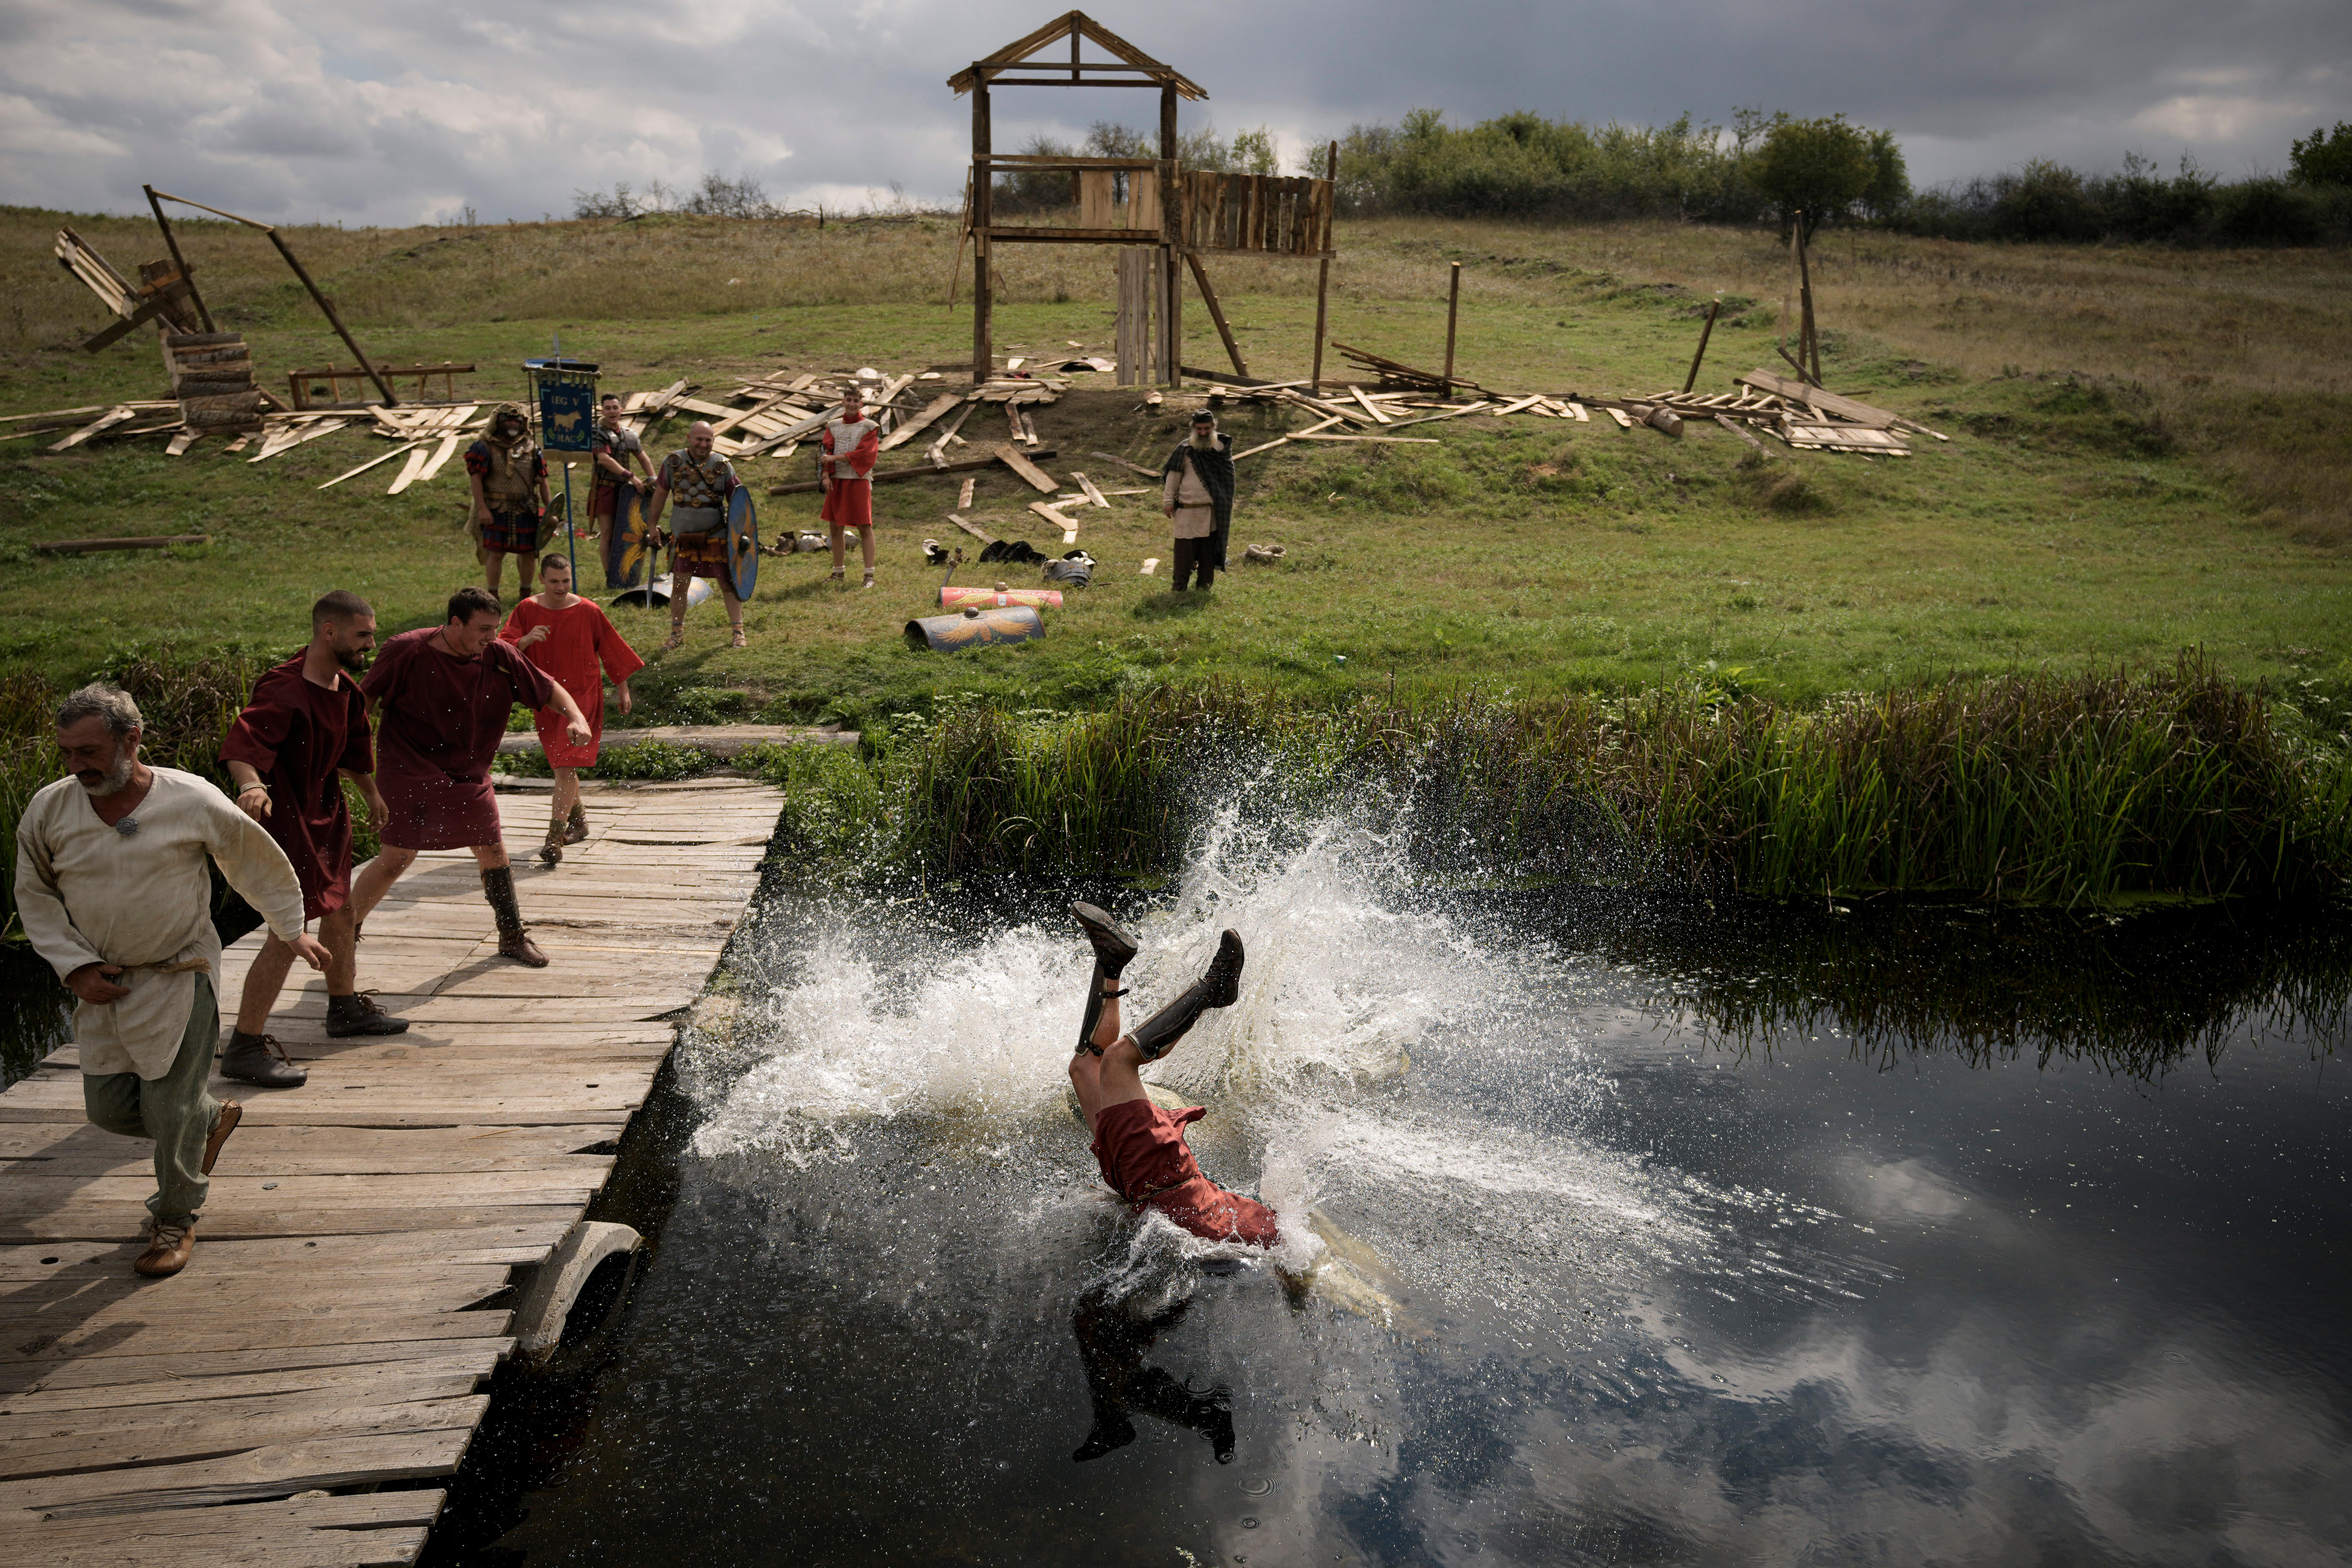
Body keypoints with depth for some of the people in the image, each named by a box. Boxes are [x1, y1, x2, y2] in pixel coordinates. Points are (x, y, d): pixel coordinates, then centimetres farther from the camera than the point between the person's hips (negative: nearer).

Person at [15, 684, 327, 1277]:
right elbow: (35, 895, 7)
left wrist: (291, 930, 9)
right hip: (100, 983, 4)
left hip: (179, 978, -4)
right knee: (108, 1108, 8)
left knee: (170, 1111, -1)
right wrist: (74, 967, -3)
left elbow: (262, 864, 2)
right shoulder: (48, 811, -6)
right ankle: (212, 1119, 37)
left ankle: (176, 1218, 24)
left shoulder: (194, 802, -14)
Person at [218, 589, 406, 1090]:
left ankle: (346, 1008, 42)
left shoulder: (345, 687, 6)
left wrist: (370, 792, 35)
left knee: (339, 911, 22)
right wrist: (251, 785, -58)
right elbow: (242, 744, -38)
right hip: (284, 819, -10)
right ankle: (244, 1048, -6)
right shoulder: (283, 690, -24)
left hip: (325, 813, 10)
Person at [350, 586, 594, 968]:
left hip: (468, 776, 5)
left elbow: (548, 689, 3)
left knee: (493, 850, 10)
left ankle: (513, 937, 27)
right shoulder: (407, 653, -16)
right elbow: (365, 698, -5)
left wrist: (575, 715, -15)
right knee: (397, 857, -9)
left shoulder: (499, 657, -6)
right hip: (408, 772, -5)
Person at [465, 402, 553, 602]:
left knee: (527, 552, 8)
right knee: (495, 553, -4)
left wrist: (548, 510, 6)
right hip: (497, 510, -3)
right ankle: (493, 596, 6)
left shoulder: (531, 448, 9)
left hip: (526, 510, 3)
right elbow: (476, 478, -7)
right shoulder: (485, 448, -2)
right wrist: (482, 508, -15)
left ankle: (525, 593, 23)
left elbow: (542, 480, 11)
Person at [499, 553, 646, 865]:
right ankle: (579, 819, 37)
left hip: (582, 696, -4)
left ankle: (555, 838, -15)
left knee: (566, 765, -13)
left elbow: (612, 649, 3)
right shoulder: (527, 610, -2)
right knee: (561, 764, 17)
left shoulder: (588, 611, -8)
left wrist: (622, 688, 7)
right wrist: (526, 640, -29)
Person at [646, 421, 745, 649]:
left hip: (716, 536, -1)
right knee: (679, 585, 7)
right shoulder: (673, 463, 0)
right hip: (683, 534, 2)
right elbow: (660, 496, 8)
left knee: (728, 584, 1)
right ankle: (677, 635, 21)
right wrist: (652, 527, 9)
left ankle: (739, 633, 12)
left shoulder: (722, 465, -4)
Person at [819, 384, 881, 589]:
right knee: (836, 527, 8)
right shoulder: (833, 426, 12)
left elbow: (864, 454, -12)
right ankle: (838, 573, 18)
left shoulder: (870, 427, -1)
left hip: (859, 481, -4)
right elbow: (826, 451, 6)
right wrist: (825, 475, -10)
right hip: (836, 481, 4)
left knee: (865, 527, -5)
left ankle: (869, 575, -2)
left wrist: (834, 457, -15)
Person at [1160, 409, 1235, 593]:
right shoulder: (1185, 449, -4)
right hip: (1188, 510, -3)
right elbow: (1173, 475, -1)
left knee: (1209, 550, 10)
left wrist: (1225, 505, 14)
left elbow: (1227, 476, 16)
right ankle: (1180, 589, 7)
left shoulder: (1221, 447, 5)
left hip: (1213, 511, 3)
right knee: (1185, 550, -1)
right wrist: (1168, 501, -6)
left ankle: (1205, 588, 20)